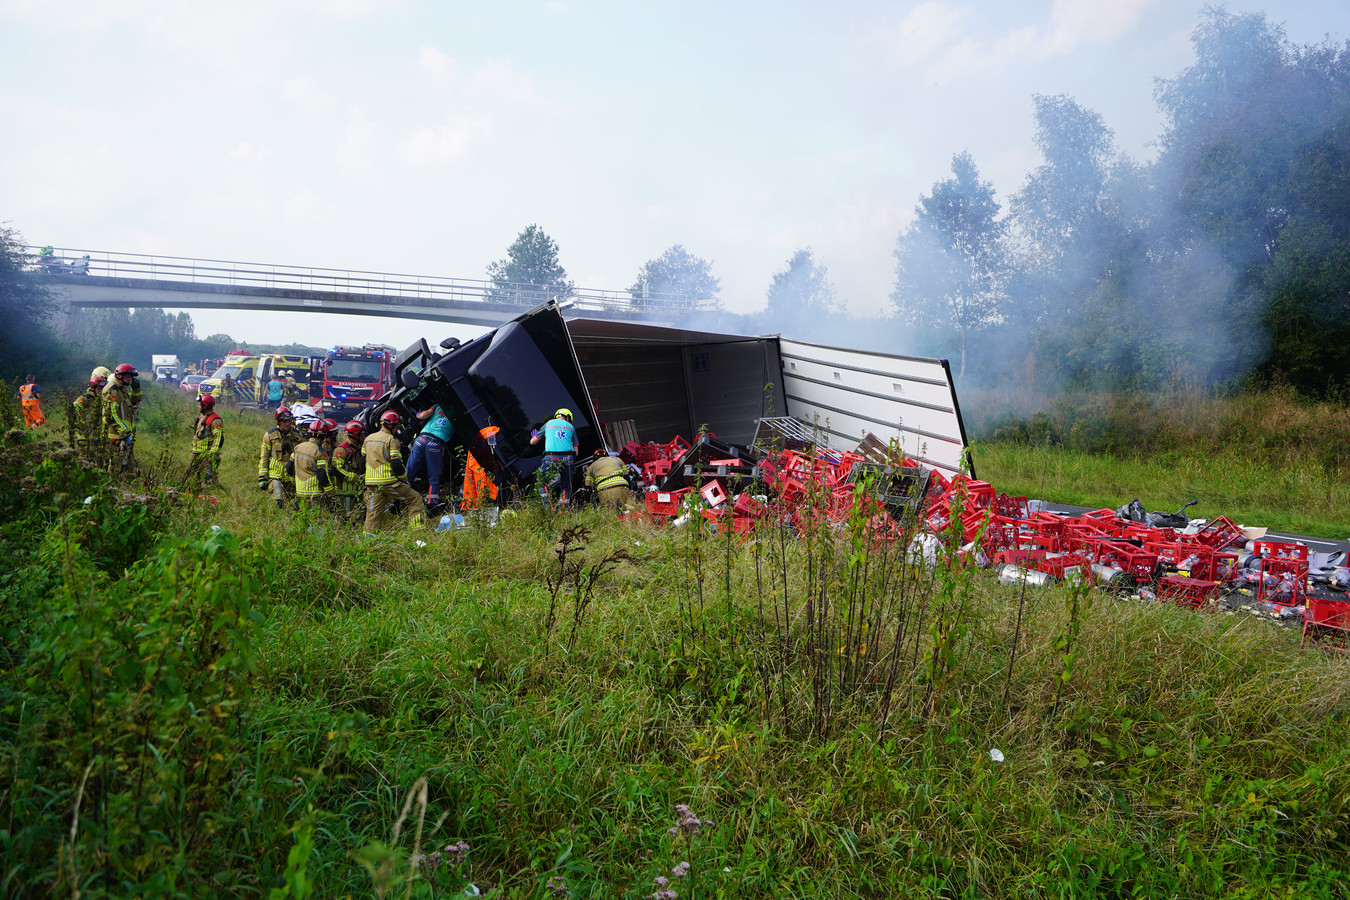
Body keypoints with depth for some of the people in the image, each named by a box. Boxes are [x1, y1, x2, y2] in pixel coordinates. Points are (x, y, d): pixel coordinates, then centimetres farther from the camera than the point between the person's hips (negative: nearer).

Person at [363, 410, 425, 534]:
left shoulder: (368, 439, 15)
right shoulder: (391, 440, -8)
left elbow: (363, 461, 21)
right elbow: (396, 464, -14)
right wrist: (404, 479, -2)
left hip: (371, 484, 7)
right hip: (389, 482, -7)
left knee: (373, 514, 11)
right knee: (415, 500, 3)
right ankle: (418, 530, -2)